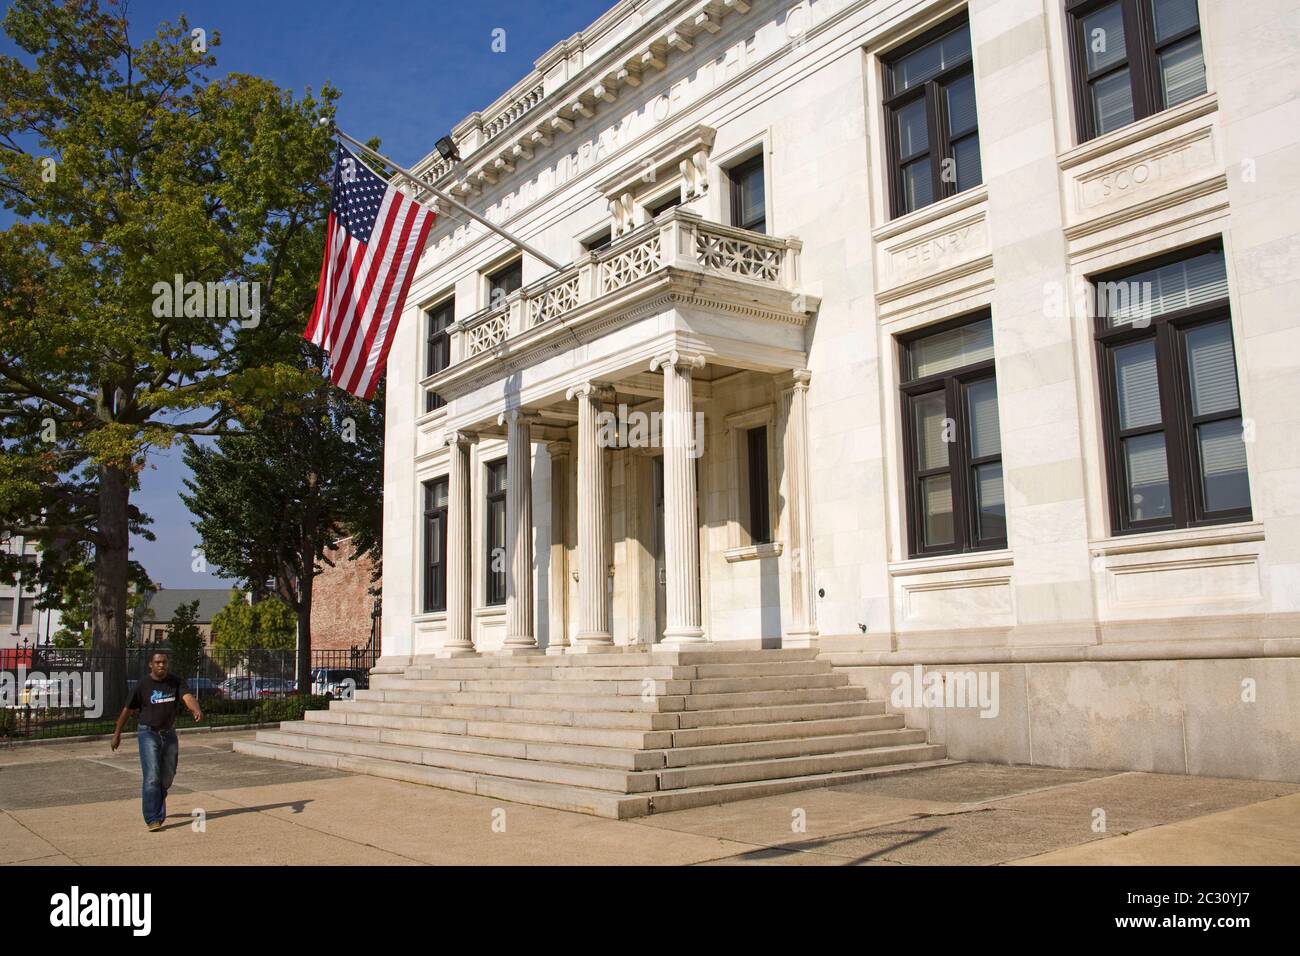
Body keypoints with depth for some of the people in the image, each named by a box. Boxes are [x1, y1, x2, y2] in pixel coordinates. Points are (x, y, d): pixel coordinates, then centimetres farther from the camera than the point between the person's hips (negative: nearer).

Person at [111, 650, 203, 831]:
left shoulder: (176, 682, -4)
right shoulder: (143, 685, -10)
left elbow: (188, 697, -22)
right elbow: (127, 709, 1)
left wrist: (196, 709, -44)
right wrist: (117, 733, 8)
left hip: (169, 734, 4)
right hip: (148, 734, -3)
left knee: (167, 777, 14)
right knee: (152, 776, -14)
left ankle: (157, 807, 41)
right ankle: (153, 819, -11)